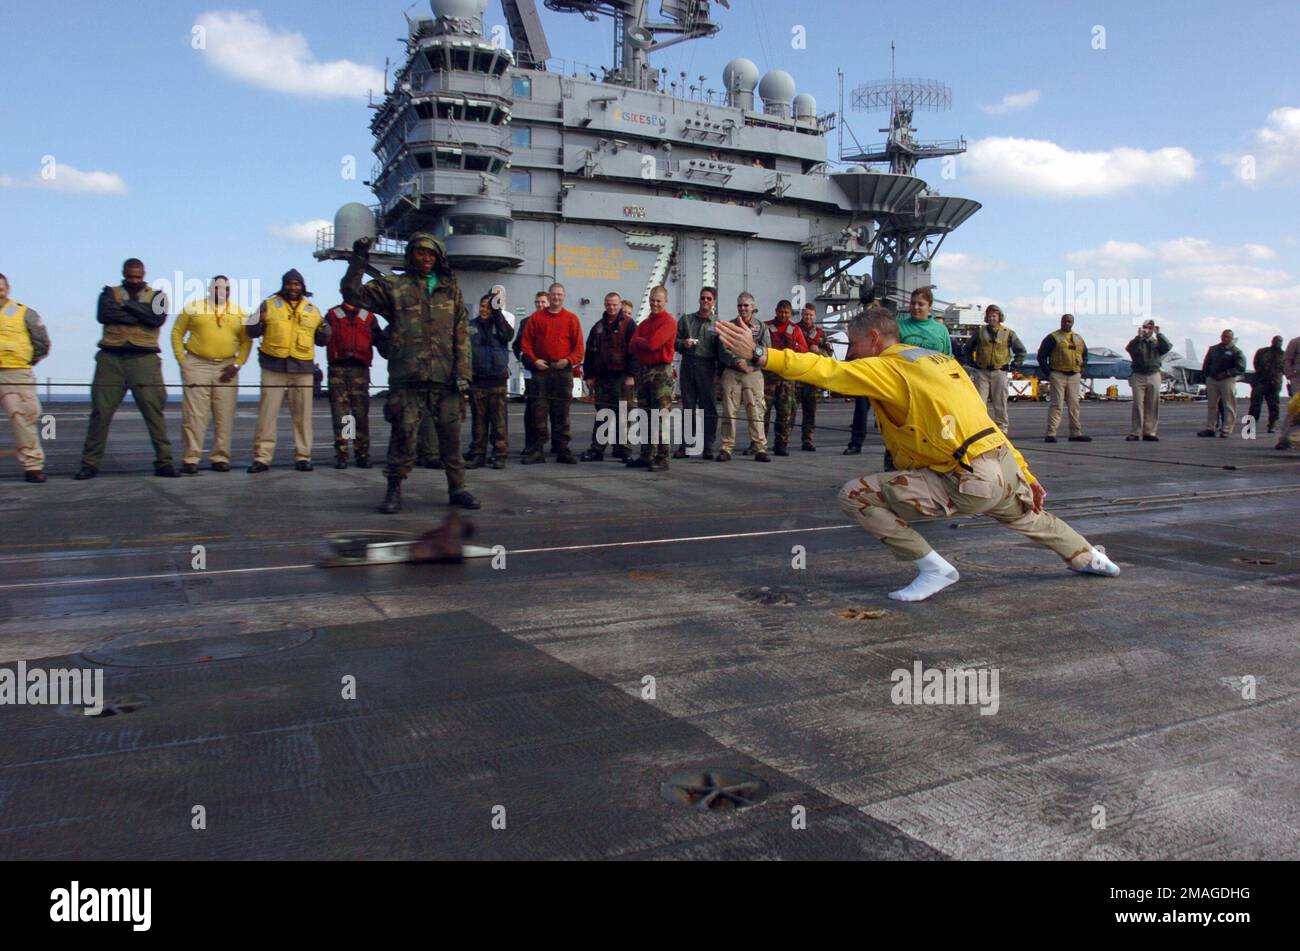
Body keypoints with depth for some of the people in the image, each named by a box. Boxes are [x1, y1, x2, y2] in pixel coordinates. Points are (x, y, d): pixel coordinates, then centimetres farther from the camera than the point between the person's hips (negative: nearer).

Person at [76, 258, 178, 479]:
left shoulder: (157, 296, 13)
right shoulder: (110, 293, 14)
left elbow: (158, 318, -8)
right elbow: (104, 314, -7)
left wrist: (127, 305, -5)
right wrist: (140, 316, -7)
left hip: (144, 360, -1)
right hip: (111, 359, 1)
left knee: (154, 411, -5)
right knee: (101, 412, 1)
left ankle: (164, 462, -1)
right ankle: (90, 463, 7)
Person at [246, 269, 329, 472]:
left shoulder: (313, 310, 13)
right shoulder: (269, 304, 7)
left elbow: (321, 341, 18)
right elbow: (252, 333, 7)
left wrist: (324, 328, -3)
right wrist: (258, 322, -14)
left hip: (303, 368, 2)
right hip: (274, 367, -2)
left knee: (302, 414, 4)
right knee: (267, 412, -3)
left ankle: (303, 456, 10)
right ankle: (262, 457, 0)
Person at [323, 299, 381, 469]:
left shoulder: (369, 317, 17)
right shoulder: (332, 315, 14)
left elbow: (379, 340, 9)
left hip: (360, 370, 1)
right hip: (338, 369, -1)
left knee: (361, 413, -3)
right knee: (339, 412, -3)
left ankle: (362, 454, 0)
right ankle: (341, 455, -1)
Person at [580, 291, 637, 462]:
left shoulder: (629, 325, 0)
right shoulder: (598, 326, 16)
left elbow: (634, 351, -6)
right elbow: (589, 352, 18)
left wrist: (631, 374, -13)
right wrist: (588, 375, 11)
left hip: (622, 377, -4)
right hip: (601, 376, 5)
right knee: (601, 415, 5)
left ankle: (622, 448, 6)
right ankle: (596, 449, 8)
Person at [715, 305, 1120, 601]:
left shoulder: (888, 368, -6)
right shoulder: (942, 360, 19)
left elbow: (827, 371, -22)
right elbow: (982, 420, 20)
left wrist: (760, 355, -28)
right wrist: (1025, 475, 23)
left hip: (967, 483, -9)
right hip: (1007, 469, 9)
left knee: (855, 494, -9)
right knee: (1025, 514, 41)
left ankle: (934, 568, -3)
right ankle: (1089, 557, 62)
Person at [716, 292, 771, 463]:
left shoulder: (762, 327, 10)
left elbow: (766, 351, 2)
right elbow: (723, 351, 1)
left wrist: (750, 363, -12)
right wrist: (737, 362, -15)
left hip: (753, 373, -1)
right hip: (731, 373, 1)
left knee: (756, 412, -5)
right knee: (729, 412, -1)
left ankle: (760, 449, -4)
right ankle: (726, 448, 2)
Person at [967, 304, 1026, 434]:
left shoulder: (1008, 333, 5)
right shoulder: (980, 332, 8)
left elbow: (1021, 350, 12)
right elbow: (969, 348, 20)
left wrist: (1015, 366, 5)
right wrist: (971, 363, 11)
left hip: (1000, 372, -1)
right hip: (981, 372, 1)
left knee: (1000, 404, 3)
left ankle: (1002, 429, 10)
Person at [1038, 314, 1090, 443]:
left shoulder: (1078, 339, 16)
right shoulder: (1053, 337, -2)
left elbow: (1085, 355, 29)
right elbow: (1041, 356, -4)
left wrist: (1082, 370, 16)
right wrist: (1048, 373, -7)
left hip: (1074, 377, 5)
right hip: (1058, 375, -5)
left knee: (1074, 405, 8)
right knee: (1057, 405, -10)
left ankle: (1076, 433, 13)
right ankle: (1050, 434, -10)